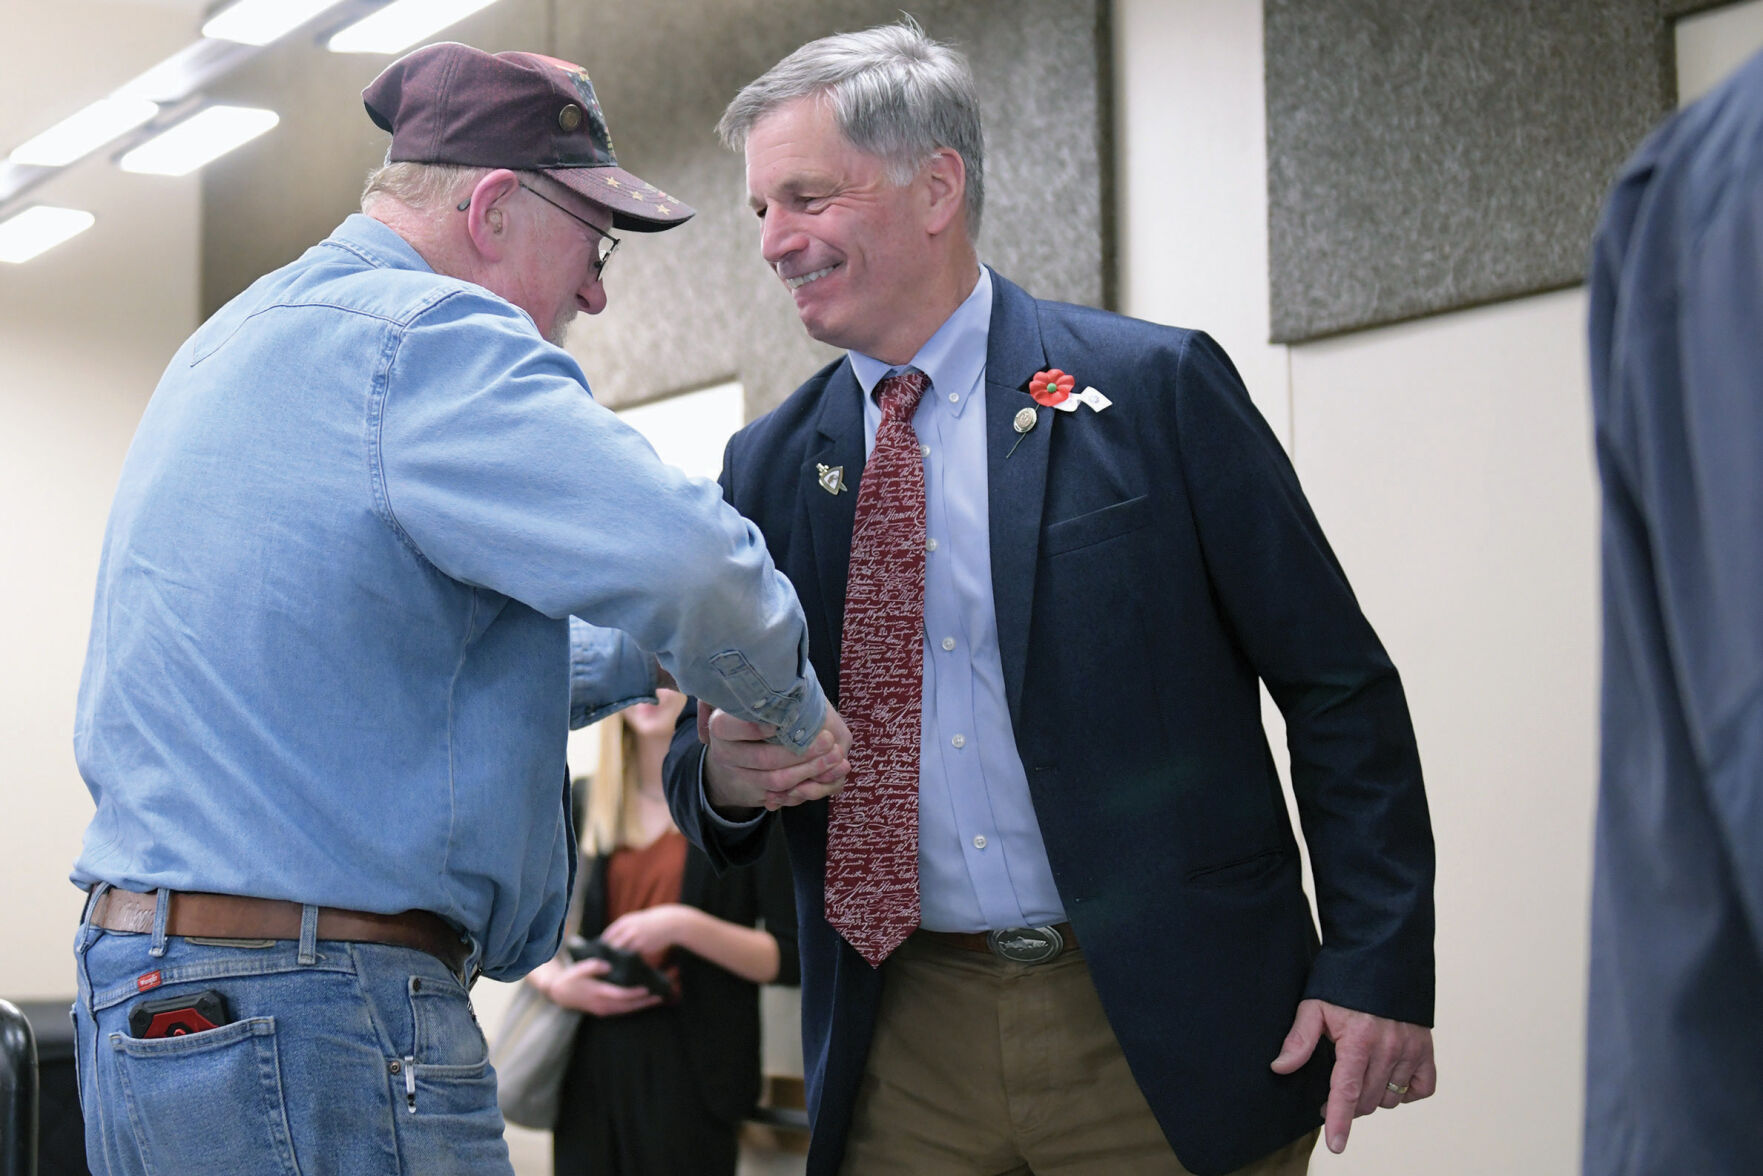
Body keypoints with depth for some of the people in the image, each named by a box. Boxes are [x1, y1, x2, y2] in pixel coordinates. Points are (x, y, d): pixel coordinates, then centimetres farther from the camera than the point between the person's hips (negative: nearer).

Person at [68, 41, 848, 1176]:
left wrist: (639, 659, 23)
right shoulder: (418, 332, -14)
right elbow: (684, 558, -29)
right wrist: (796, 703, -9)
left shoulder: (239, 341, 19)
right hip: (316, 1037, -10)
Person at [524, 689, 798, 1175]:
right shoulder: (579, 803, 13)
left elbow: (792, 960, -4)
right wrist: (554, 980, -5)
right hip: (590, 1062, 4)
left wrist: (684, 926, -16)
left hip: (689, 1069, -3)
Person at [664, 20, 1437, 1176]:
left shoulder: (1157, 387, -5)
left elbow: (1340, 690, -4)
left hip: (1167, 1036, -3)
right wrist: (722, 773, -11)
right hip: (903, 1055, 4)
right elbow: (713, 747, 13)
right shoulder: (767, 466, 7)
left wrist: (1378, 966, -9)